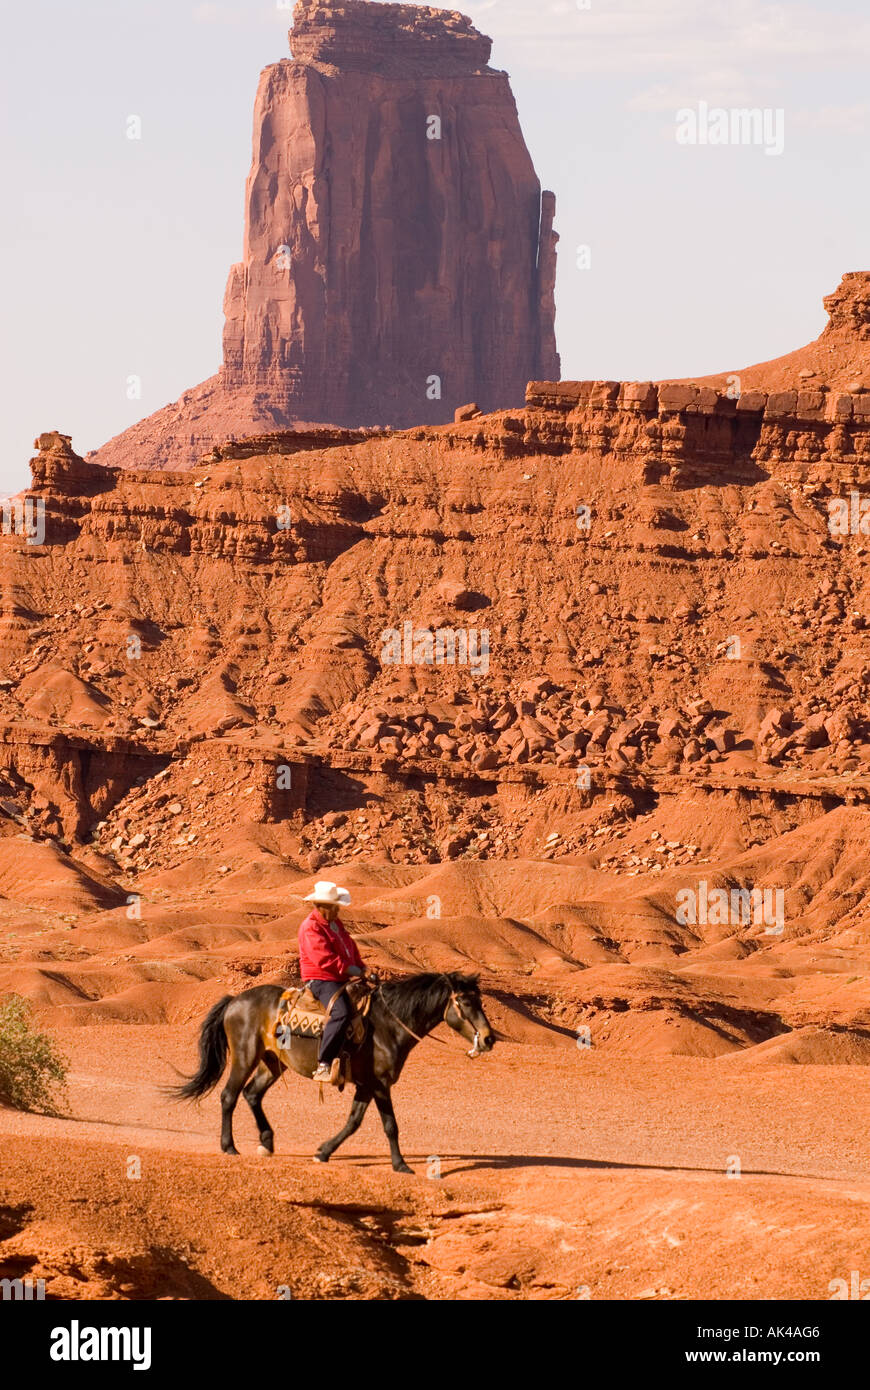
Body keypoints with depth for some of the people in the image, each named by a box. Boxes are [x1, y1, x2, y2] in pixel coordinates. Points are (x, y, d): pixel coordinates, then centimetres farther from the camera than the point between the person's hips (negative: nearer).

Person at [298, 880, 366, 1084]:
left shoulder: (336, 923, 19)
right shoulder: (311, 928, -12)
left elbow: (351, 948, 26)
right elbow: (326, 960, -20)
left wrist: (361, 968, 9)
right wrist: (355, 971, -17)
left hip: (342, 980, 10)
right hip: (321, 980, -10)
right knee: (341, 1012, -34)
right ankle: (324, 1065, -40)